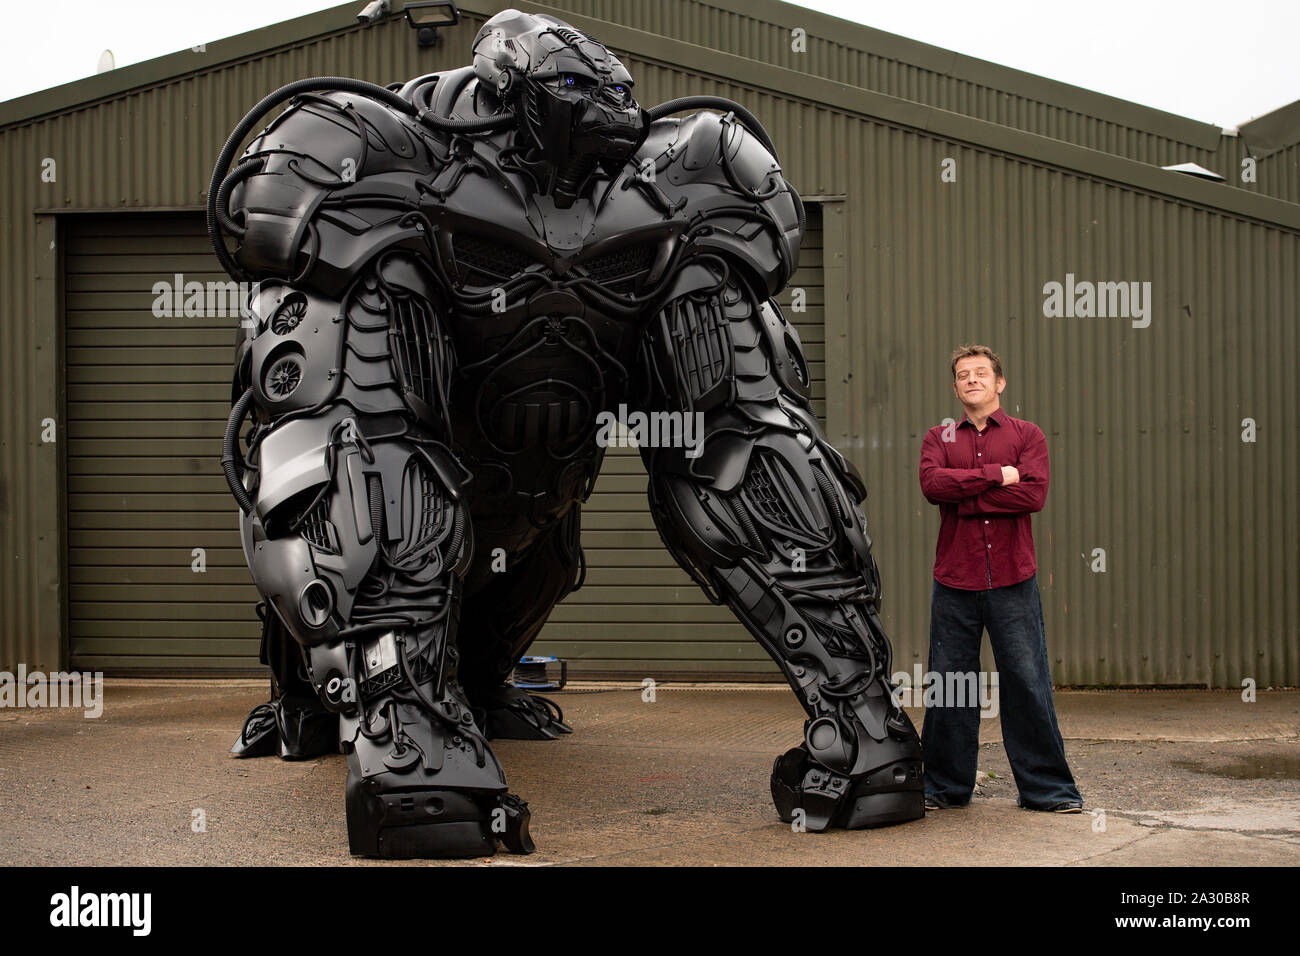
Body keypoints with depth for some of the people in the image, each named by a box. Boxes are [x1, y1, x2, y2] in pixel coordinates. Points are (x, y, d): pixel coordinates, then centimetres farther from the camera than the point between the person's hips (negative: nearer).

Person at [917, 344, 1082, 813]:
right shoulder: (938, 437, 12)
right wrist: (996, 476, -13)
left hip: (1013, 581, -1)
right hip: (954, 581, 1)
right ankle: (945, 787, 18)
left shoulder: (1027, 435, 7)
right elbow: (933, 483, -9)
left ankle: (1048, 787, 11)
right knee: (948, 685, 5)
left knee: (1028, 683, 0)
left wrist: (963, 499, -10)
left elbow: (1033, 493, -10)